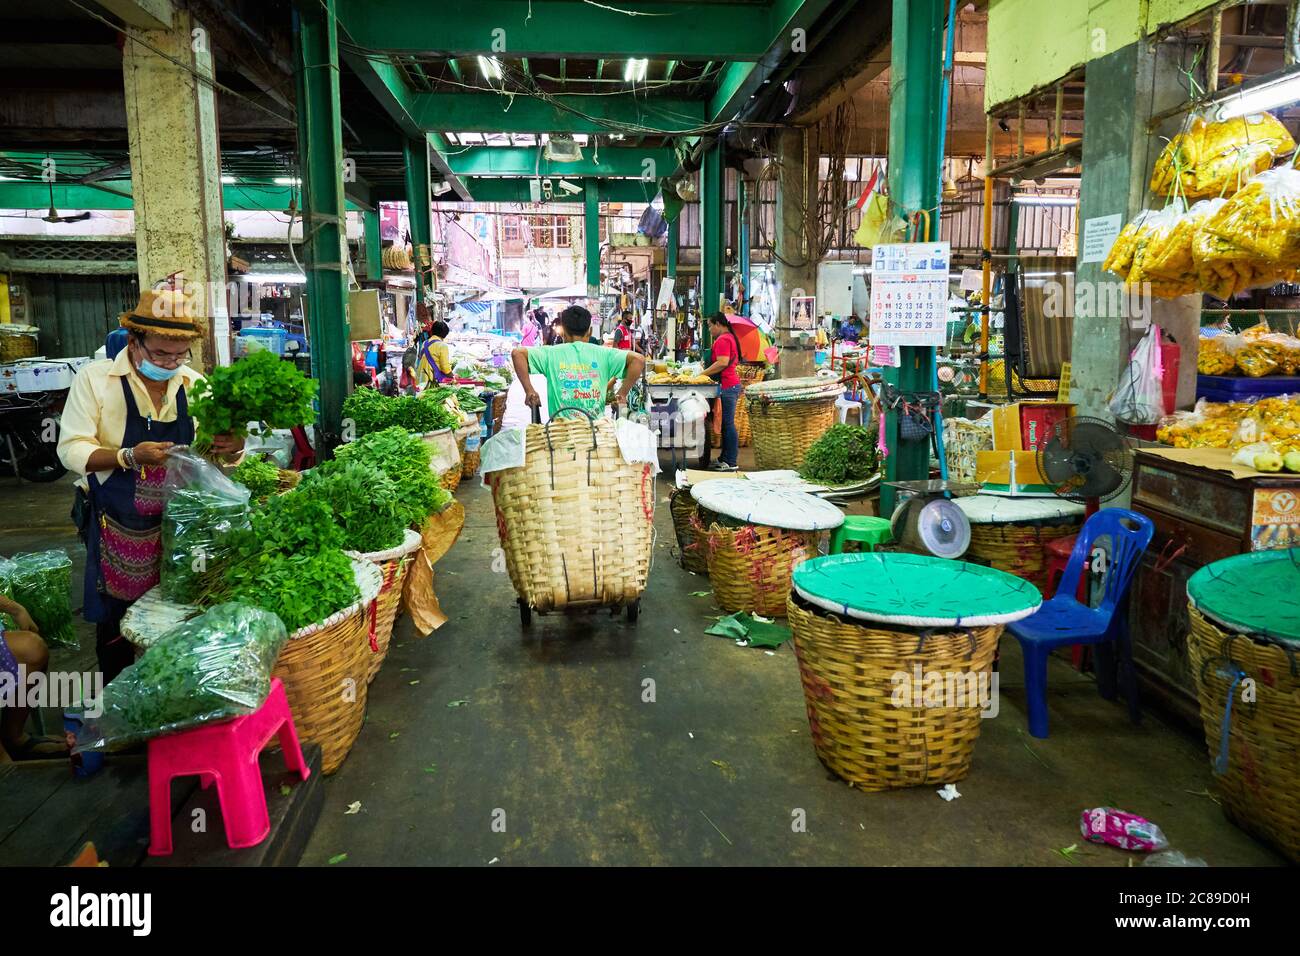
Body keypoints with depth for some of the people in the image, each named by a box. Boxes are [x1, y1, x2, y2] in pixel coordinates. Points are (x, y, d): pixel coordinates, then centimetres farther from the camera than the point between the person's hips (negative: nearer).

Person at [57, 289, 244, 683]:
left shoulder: (194, 384, 2)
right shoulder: (94, 379, -8)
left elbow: (217, 448, 7)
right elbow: (71, 450, -12)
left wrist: (231, 446, -18)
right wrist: (129, 457, -29)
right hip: (119, 530, -3)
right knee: (115, 631, 10)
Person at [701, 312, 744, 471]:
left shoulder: (722, 340, -12)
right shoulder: (730, 337, 20)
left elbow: (722, 363, -23)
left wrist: (703, 374, -16)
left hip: (727, 386, -11)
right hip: (732, 384, 11)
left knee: (728, 424, -8)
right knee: (726, 424, 13)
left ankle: (730, 462, -6)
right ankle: (725, 458, 18)